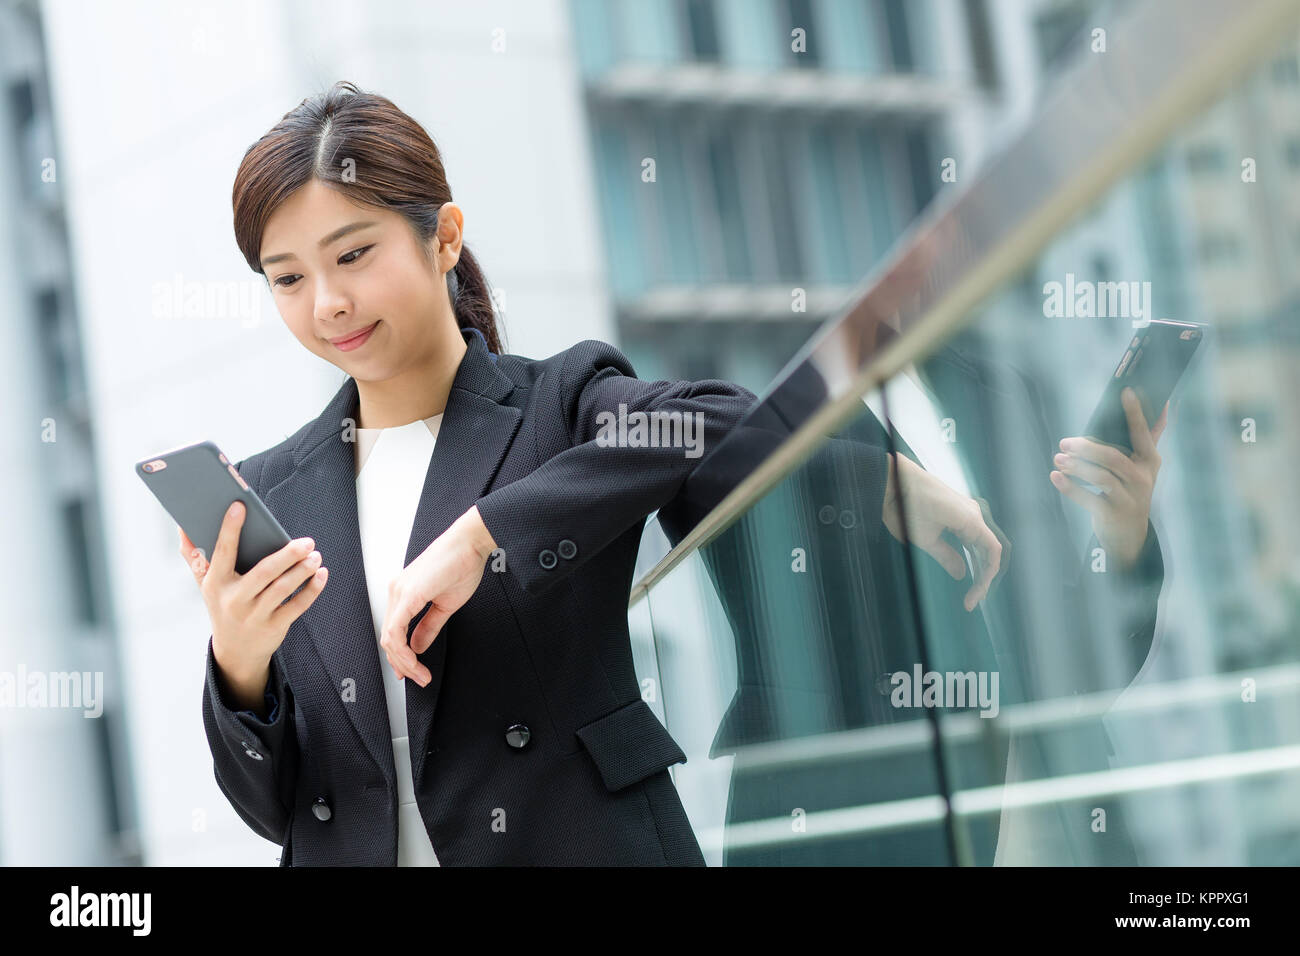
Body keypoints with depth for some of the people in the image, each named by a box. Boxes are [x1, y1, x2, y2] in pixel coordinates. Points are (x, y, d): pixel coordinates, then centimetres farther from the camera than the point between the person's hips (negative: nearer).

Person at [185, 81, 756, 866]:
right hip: (348, 854, 3)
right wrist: (238, 668, -13)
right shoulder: (269, 495, 7)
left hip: (581, 843, -3)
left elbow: (727, 421, -22)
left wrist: (480, 533, -22)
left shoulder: (561, 406, -1)